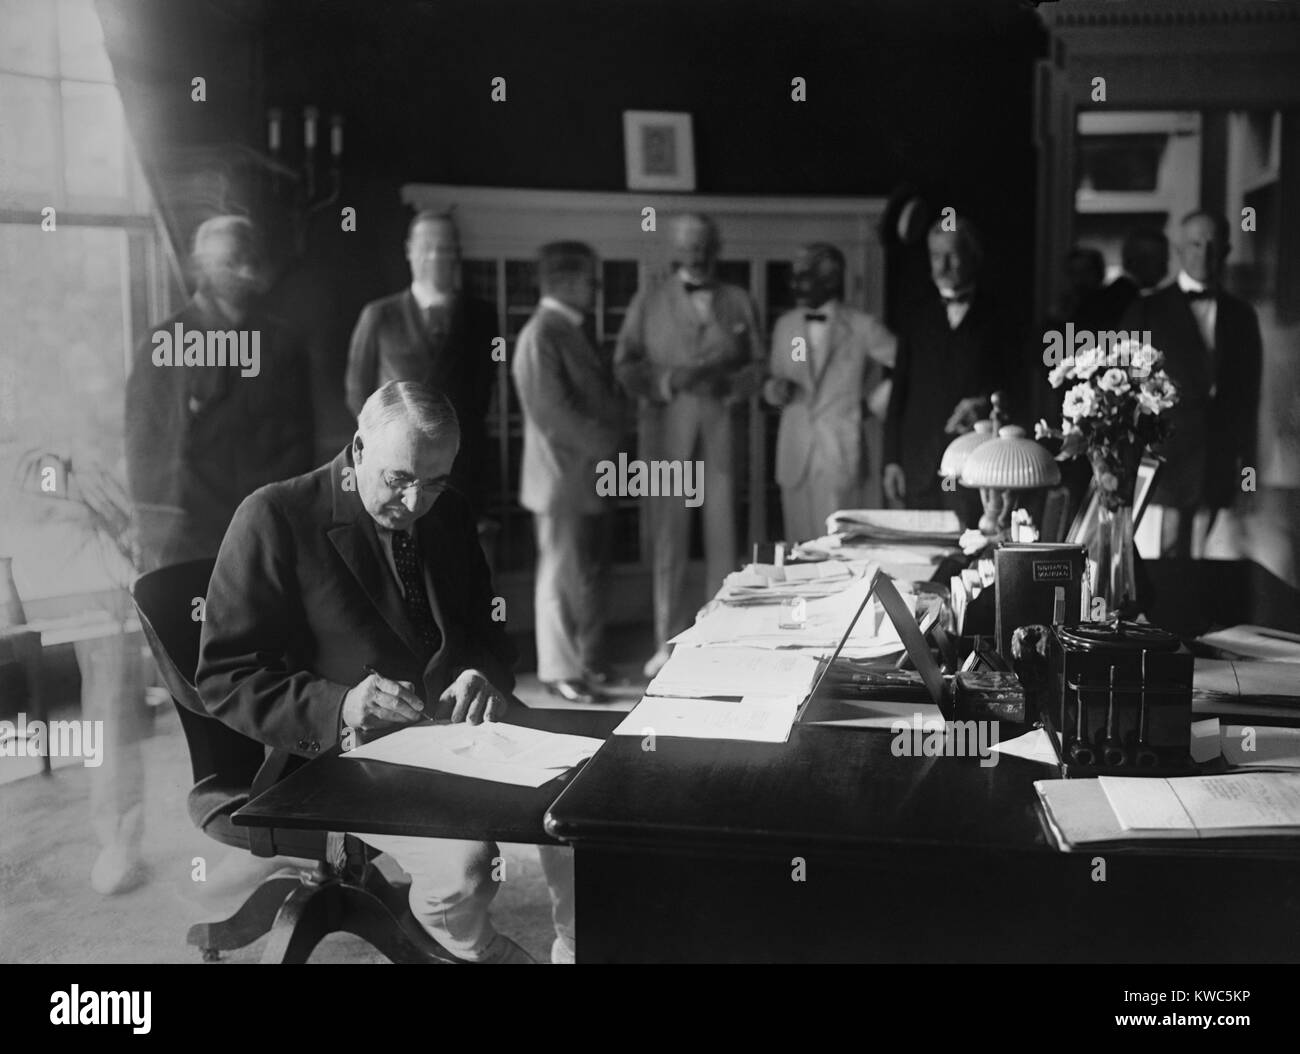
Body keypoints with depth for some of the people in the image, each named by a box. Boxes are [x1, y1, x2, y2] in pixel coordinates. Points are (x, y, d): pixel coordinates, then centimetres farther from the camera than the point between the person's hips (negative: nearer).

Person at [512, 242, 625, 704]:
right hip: (564, 476, -9)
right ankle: (559, 670, 9)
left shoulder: (571, 332, 15)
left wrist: (609, 442, 1)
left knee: (593, 574, 14)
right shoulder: (541, 336, -14)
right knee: (563, 575, 0)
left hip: (592, 475, 9)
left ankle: (589, 659, 25)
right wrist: (604, 445, -14)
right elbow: (553, 411, -20)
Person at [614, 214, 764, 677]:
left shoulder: (738, 301, 14)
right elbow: (625, 364, 6)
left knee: (723, 536, -1)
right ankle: (669, 643, 5)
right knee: (669, 538, -2)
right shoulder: (649, 300, 11)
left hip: (722, 425, 1)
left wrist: (729, 383, -8)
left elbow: (757, 364, 12)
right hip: (668, 426, -1)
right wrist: (665, 382, -11)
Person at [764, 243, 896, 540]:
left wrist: (880, 399, 1)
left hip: (841, 457, -4)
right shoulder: (784, 325, 14)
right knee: (800, 547, 4)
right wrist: (776, 389, -2)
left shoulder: (862, 327, 0)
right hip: (794, 457, 4)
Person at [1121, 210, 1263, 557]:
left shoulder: (1241, 315, 14)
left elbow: (1249, 390, 15)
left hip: (1218, 460, 3)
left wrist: (1246, 455, 9)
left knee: (1196, 554, 3)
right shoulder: (1148, 310, 4)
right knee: (1168, 556, -7)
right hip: (1165, 455, -3)